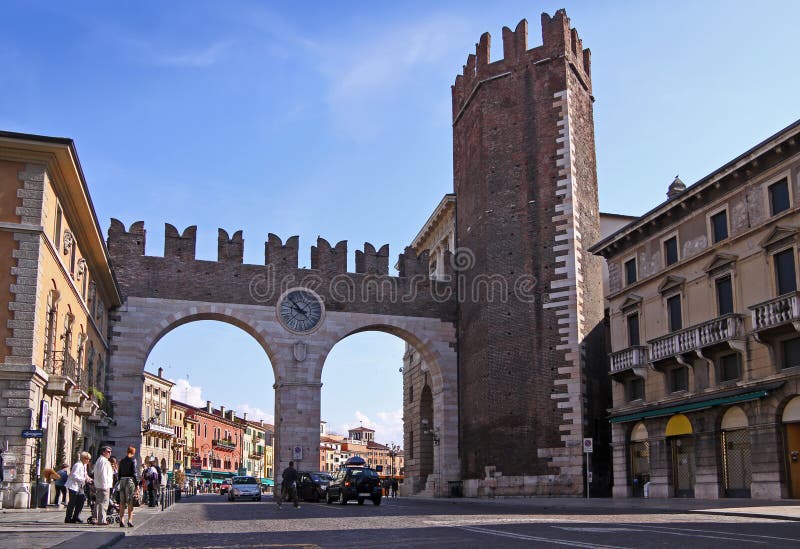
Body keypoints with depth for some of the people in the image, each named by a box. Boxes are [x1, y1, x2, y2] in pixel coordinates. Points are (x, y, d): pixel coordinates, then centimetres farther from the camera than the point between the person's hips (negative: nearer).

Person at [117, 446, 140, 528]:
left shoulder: (122, 460, 12)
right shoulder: (133, 460, -6)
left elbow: (119, 473, 14)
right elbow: (134, 473, -10)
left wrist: (120, 482, 19)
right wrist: (137, 485, -9)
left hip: (122, 480, 6)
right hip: (130, 480, -5)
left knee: (122, 502, 8)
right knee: (130, 501, -2)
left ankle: (121, 520, 8)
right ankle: (130, 520, -6)